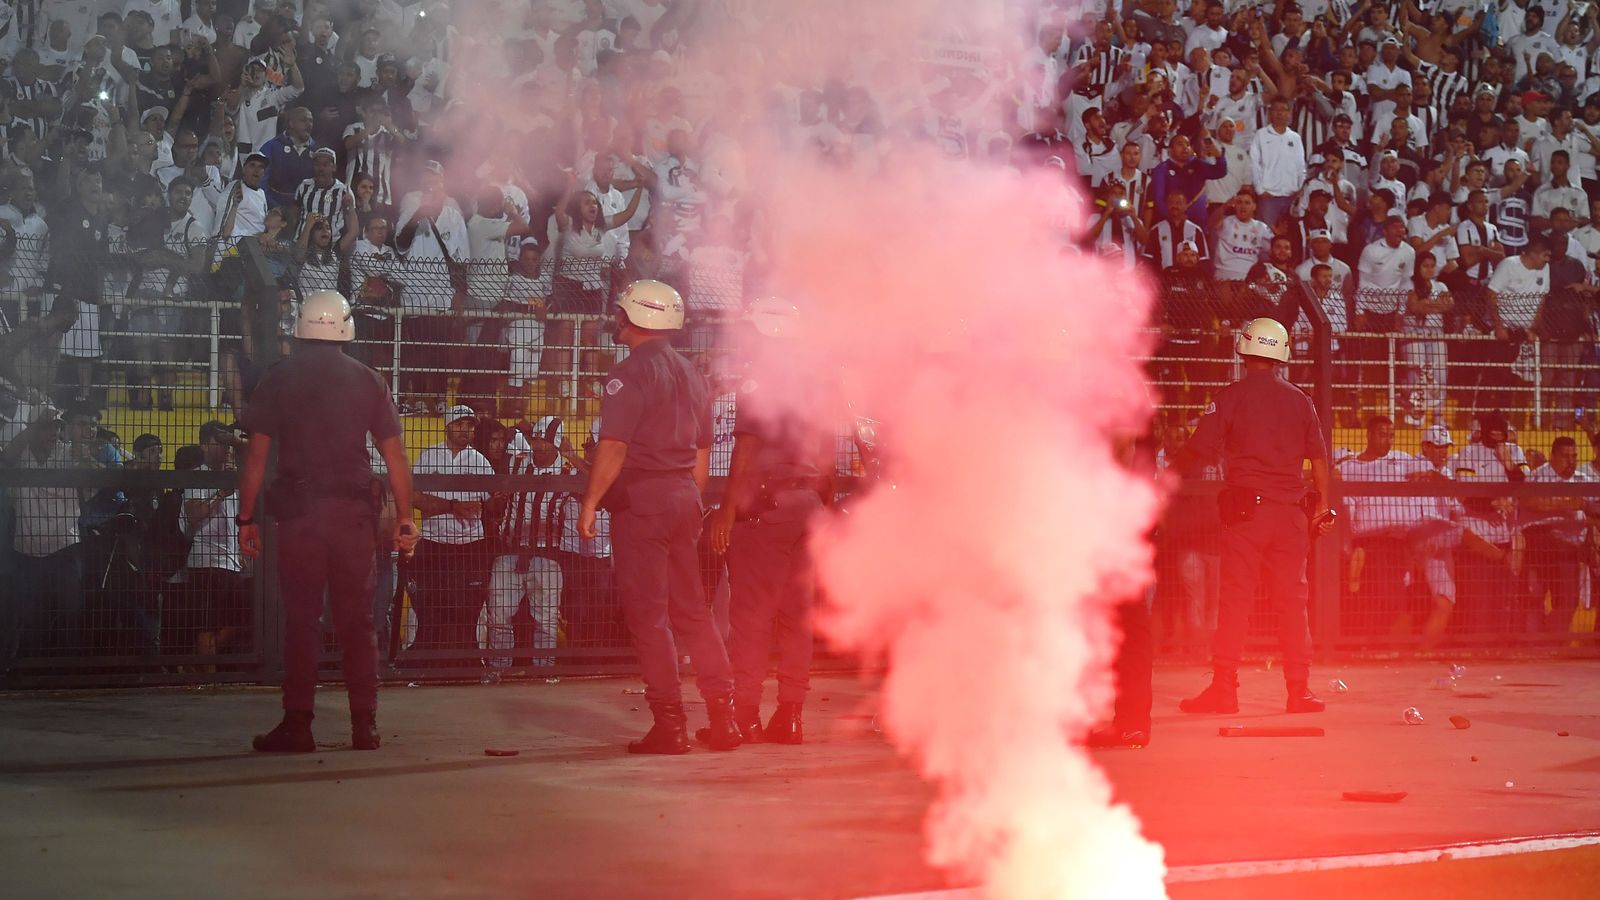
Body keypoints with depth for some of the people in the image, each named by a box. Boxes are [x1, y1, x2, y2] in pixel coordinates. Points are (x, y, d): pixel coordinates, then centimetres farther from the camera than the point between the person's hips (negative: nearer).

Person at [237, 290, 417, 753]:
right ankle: (365, 725, 7)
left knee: (300, 620, 2)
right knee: (357, 620, 6)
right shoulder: (367, 380, 4)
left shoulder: (278, 379, 2)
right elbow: (395, 456, 3)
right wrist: (406, 518, 8)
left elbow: (256, 457, -1)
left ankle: (298, 724, 0)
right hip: (354, 511, 1)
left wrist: (246, 518, 4)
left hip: (298, 513, -1)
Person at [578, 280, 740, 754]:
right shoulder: (692, 375, 14)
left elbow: (613, 448, -17)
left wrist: (590, 503, -11)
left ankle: (669, 725, -4)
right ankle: (723, 716, 8)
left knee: (648, 613, -3)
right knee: (691, 610, 12)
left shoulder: (631, 374, -11)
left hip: (641, 500, -8)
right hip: (684, 498, 8)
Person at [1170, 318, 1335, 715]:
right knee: (1292, 599, 6)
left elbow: (1199, 451, -5)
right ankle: (1299, 689, 6)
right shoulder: (1300, 400, 7)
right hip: (1291, 510, 3)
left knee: (1235, 597, -1)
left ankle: (1224, 686, -3)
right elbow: (1318, 457, 8)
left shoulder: (1230, 397, -3)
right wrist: (1322, 505, 20)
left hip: (1246, 508, -3)